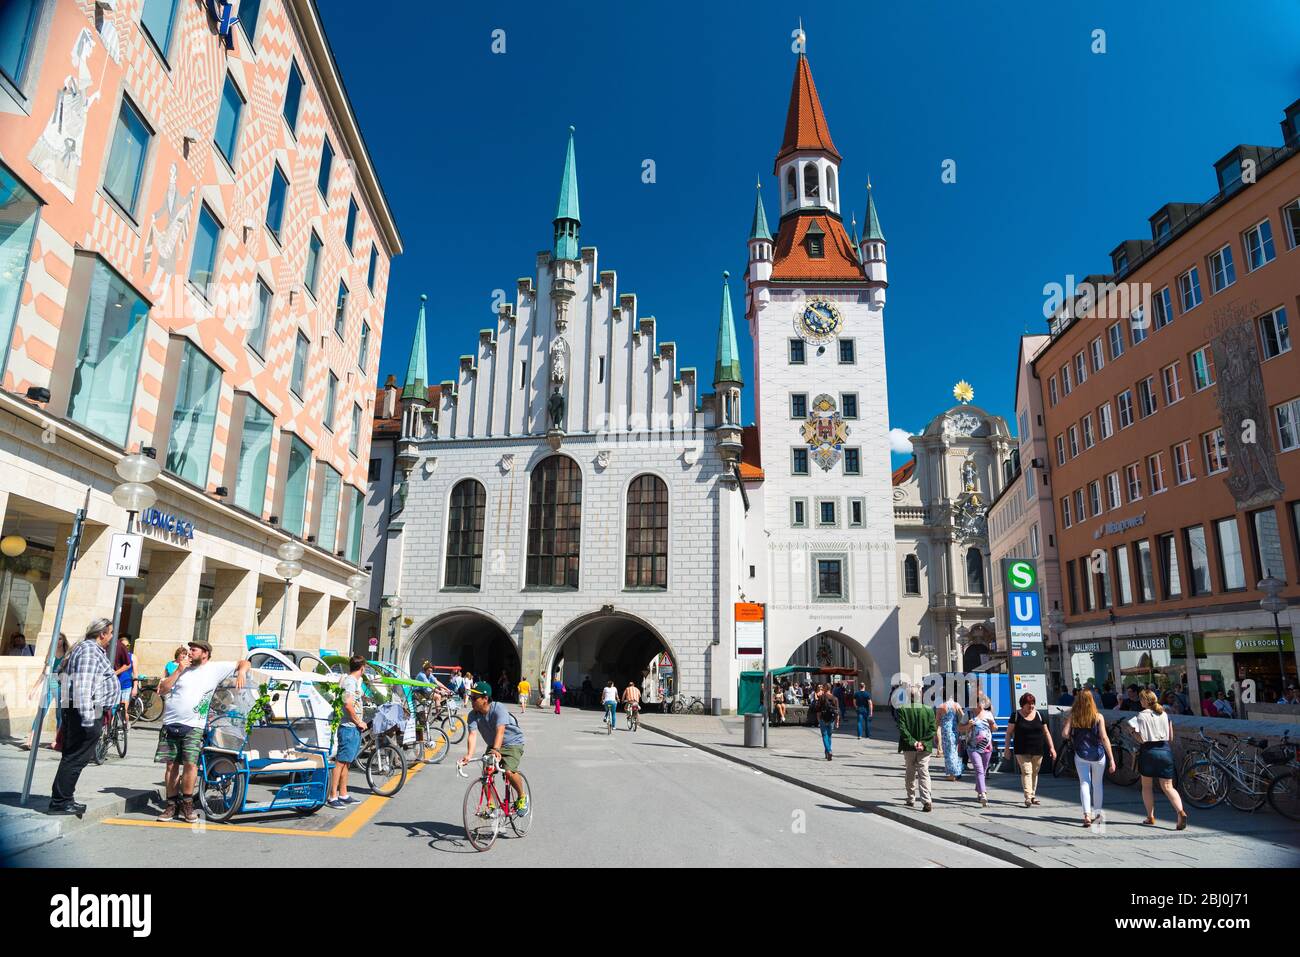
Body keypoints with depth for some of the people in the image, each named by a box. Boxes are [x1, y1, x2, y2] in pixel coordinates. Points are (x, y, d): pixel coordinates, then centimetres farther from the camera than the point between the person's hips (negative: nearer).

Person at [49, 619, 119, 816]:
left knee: (75, 757, 15)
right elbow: (83, 685, -21)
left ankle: (63, 799, 21)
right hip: (88, 711, -11)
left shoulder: (96, 650, 21)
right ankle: (60, 801, -1)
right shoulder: (89, 650, -13)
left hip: (90, 712, 11)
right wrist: (87, 717, -24)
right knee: (76, 758, -6)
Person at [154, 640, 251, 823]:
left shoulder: (216, 668, 4)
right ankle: (172, 804, 17)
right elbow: (162, 690, 5)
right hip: (171, 723, 3)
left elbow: (244, 663, 5)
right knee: (171, 765, 6)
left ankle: (187, 804, 0)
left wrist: (241, 672, -16)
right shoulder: (183, 669, 12)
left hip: (193, 726, -3)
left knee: (190, 763, -14)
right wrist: (178, 671, -4)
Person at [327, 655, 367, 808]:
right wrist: (359, 722, -15)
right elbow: (348, 704, -25)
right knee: (341, 762, -7)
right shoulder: (350, 681, -15)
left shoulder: (354, 680, 15)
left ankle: (343, 795, 22)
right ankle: (332, 797, -5)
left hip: (354, 728, 10)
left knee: (345, 762, 15)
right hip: (349, 728, -10)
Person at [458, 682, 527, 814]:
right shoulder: (473, 715, -12)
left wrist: (496, 750, -56)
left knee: (509, 772, -26)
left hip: (513, 744, -6)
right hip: (492, 746, 6)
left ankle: (522, 797, 0)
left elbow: (500, 731, -40)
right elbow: (472, 734, -25)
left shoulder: (499, 708, -27)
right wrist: (469, 755, -42)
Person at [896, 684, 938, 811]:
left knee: (910, 774, 16)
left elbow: (902, 729, -14)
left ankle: (911, 800, 24)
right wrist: (923, 743, -8)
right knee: (924, 773, 1)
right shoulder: (929, 710, -4)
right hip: (925, 748, 0)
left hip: (908, 748, 0)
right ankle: (926, 801, -12)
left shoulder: (902, 710, -9)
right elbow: (933, 729, -6)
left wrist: (913, 742, -11)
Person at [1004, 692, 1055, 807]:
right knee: (1026, 772, -13)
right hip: (1022, 751, -3)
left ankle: (1033, 795, 23)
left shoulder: (1039, 715, 7)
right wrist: (1007, 748, -3)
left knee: (1034, 773, 10)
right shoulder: (1016, 715, -2)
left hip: (1037, 751, 3)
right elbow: (1009, 732, 0)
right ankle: (1028, 797, -16)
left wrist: (1051, 747, 6)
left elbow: (1046, 732, 12)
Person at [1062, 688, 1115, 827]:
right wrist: (1111, 759, -9)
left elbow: (1065, 733, -11)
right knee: (1097, 784, 18)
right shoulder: (1098, 717, -5)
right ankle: (1097, 813, 31)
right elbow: (1104, 737, -10)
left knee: (1084, 783, 3)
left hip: (1081, 755, 0)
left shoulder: (1072, 716, -3)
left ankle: (1087, 815, -13)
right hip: (1098, 754, 1)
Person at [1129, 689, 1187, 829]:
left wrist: (1133, 731, 3)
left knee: (1146, 785, 12)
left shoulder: (1141, 715, -9)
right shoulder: (1164, 714, 7)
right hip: (1165, 751, 4)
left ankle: (1150, 816, 15)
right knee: (1168, 787, 5)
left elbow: (1141, 738, -13)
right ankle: (1181, 812, -17)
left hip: (1149, 751, -4)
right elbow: (1171, 737, 9)